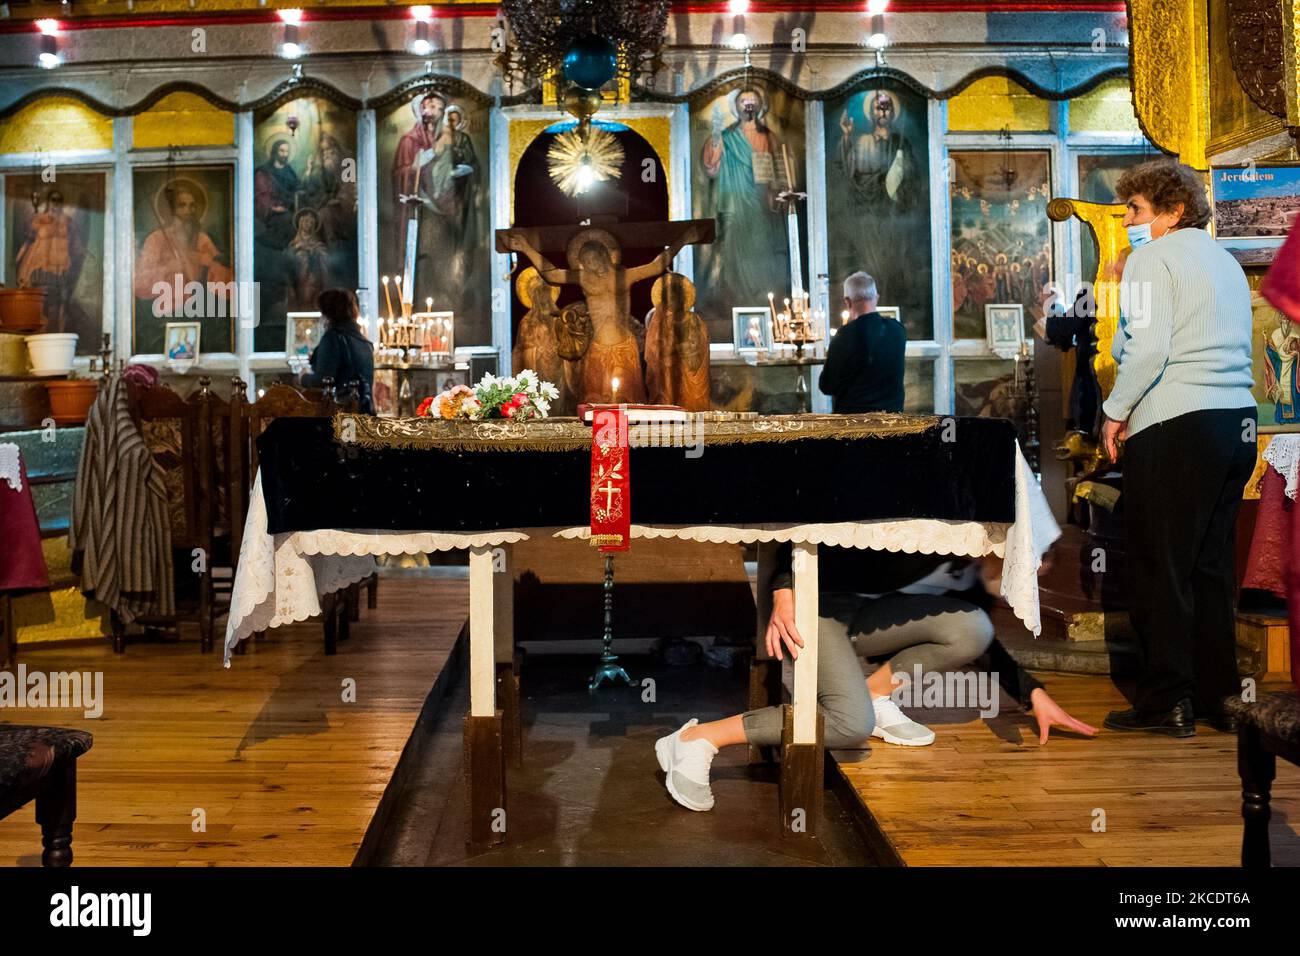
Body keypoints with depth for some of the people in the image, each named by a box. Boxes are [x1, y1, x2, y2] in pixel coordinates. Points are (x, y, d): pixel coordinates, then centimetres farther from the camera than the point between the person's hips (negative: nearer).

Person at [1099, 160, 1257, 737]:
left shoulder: (1152, 258, -4)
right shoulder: (1226, 262, 21)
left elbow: (1148, 348, -16)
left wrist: (1116, 410, -5)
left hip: (1175, 427, -8)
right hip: (1239, 422, 8)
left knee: (1158, 566, -1)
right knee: (1211, 564, 13)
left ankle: (1167, 701, 3)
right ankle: (1219, 697, 17)